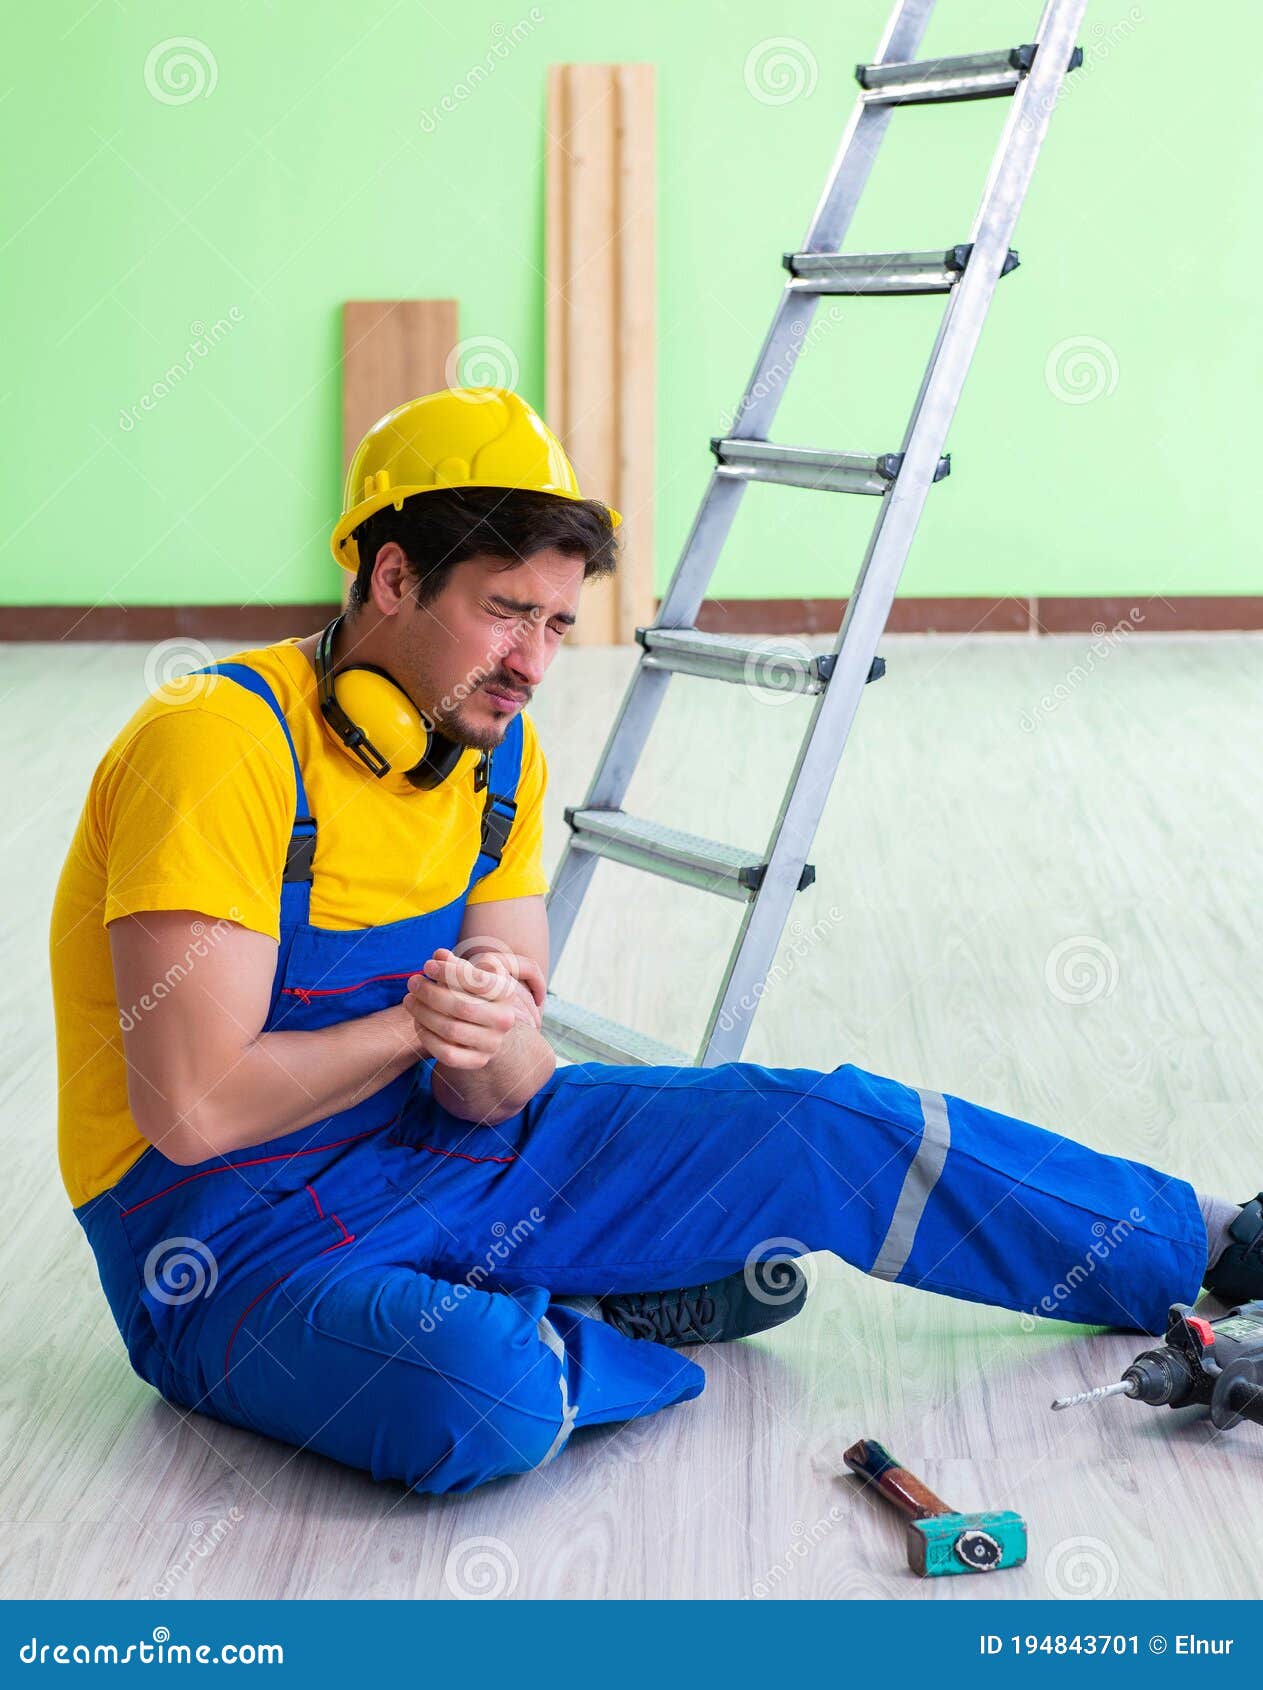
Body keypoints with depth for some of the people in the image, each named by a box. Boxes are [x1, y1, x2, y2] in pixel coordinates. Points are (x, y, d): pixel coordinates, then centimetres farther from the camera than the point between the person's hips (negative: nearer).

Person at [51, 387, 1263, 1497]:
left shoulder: (498, 752, 1)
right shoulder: (222, 742, -23)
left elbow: (499, 1096, -3)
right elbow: (194, 1110, -27)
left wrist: (490, 1045, -27)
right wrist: (420, 1022, -16)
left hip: (430, 1145, 7)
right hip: (225, 1234, -6)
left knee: (822, 1132, 0)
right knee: (486, 1397, -38)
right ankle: (619, 1324, -3)